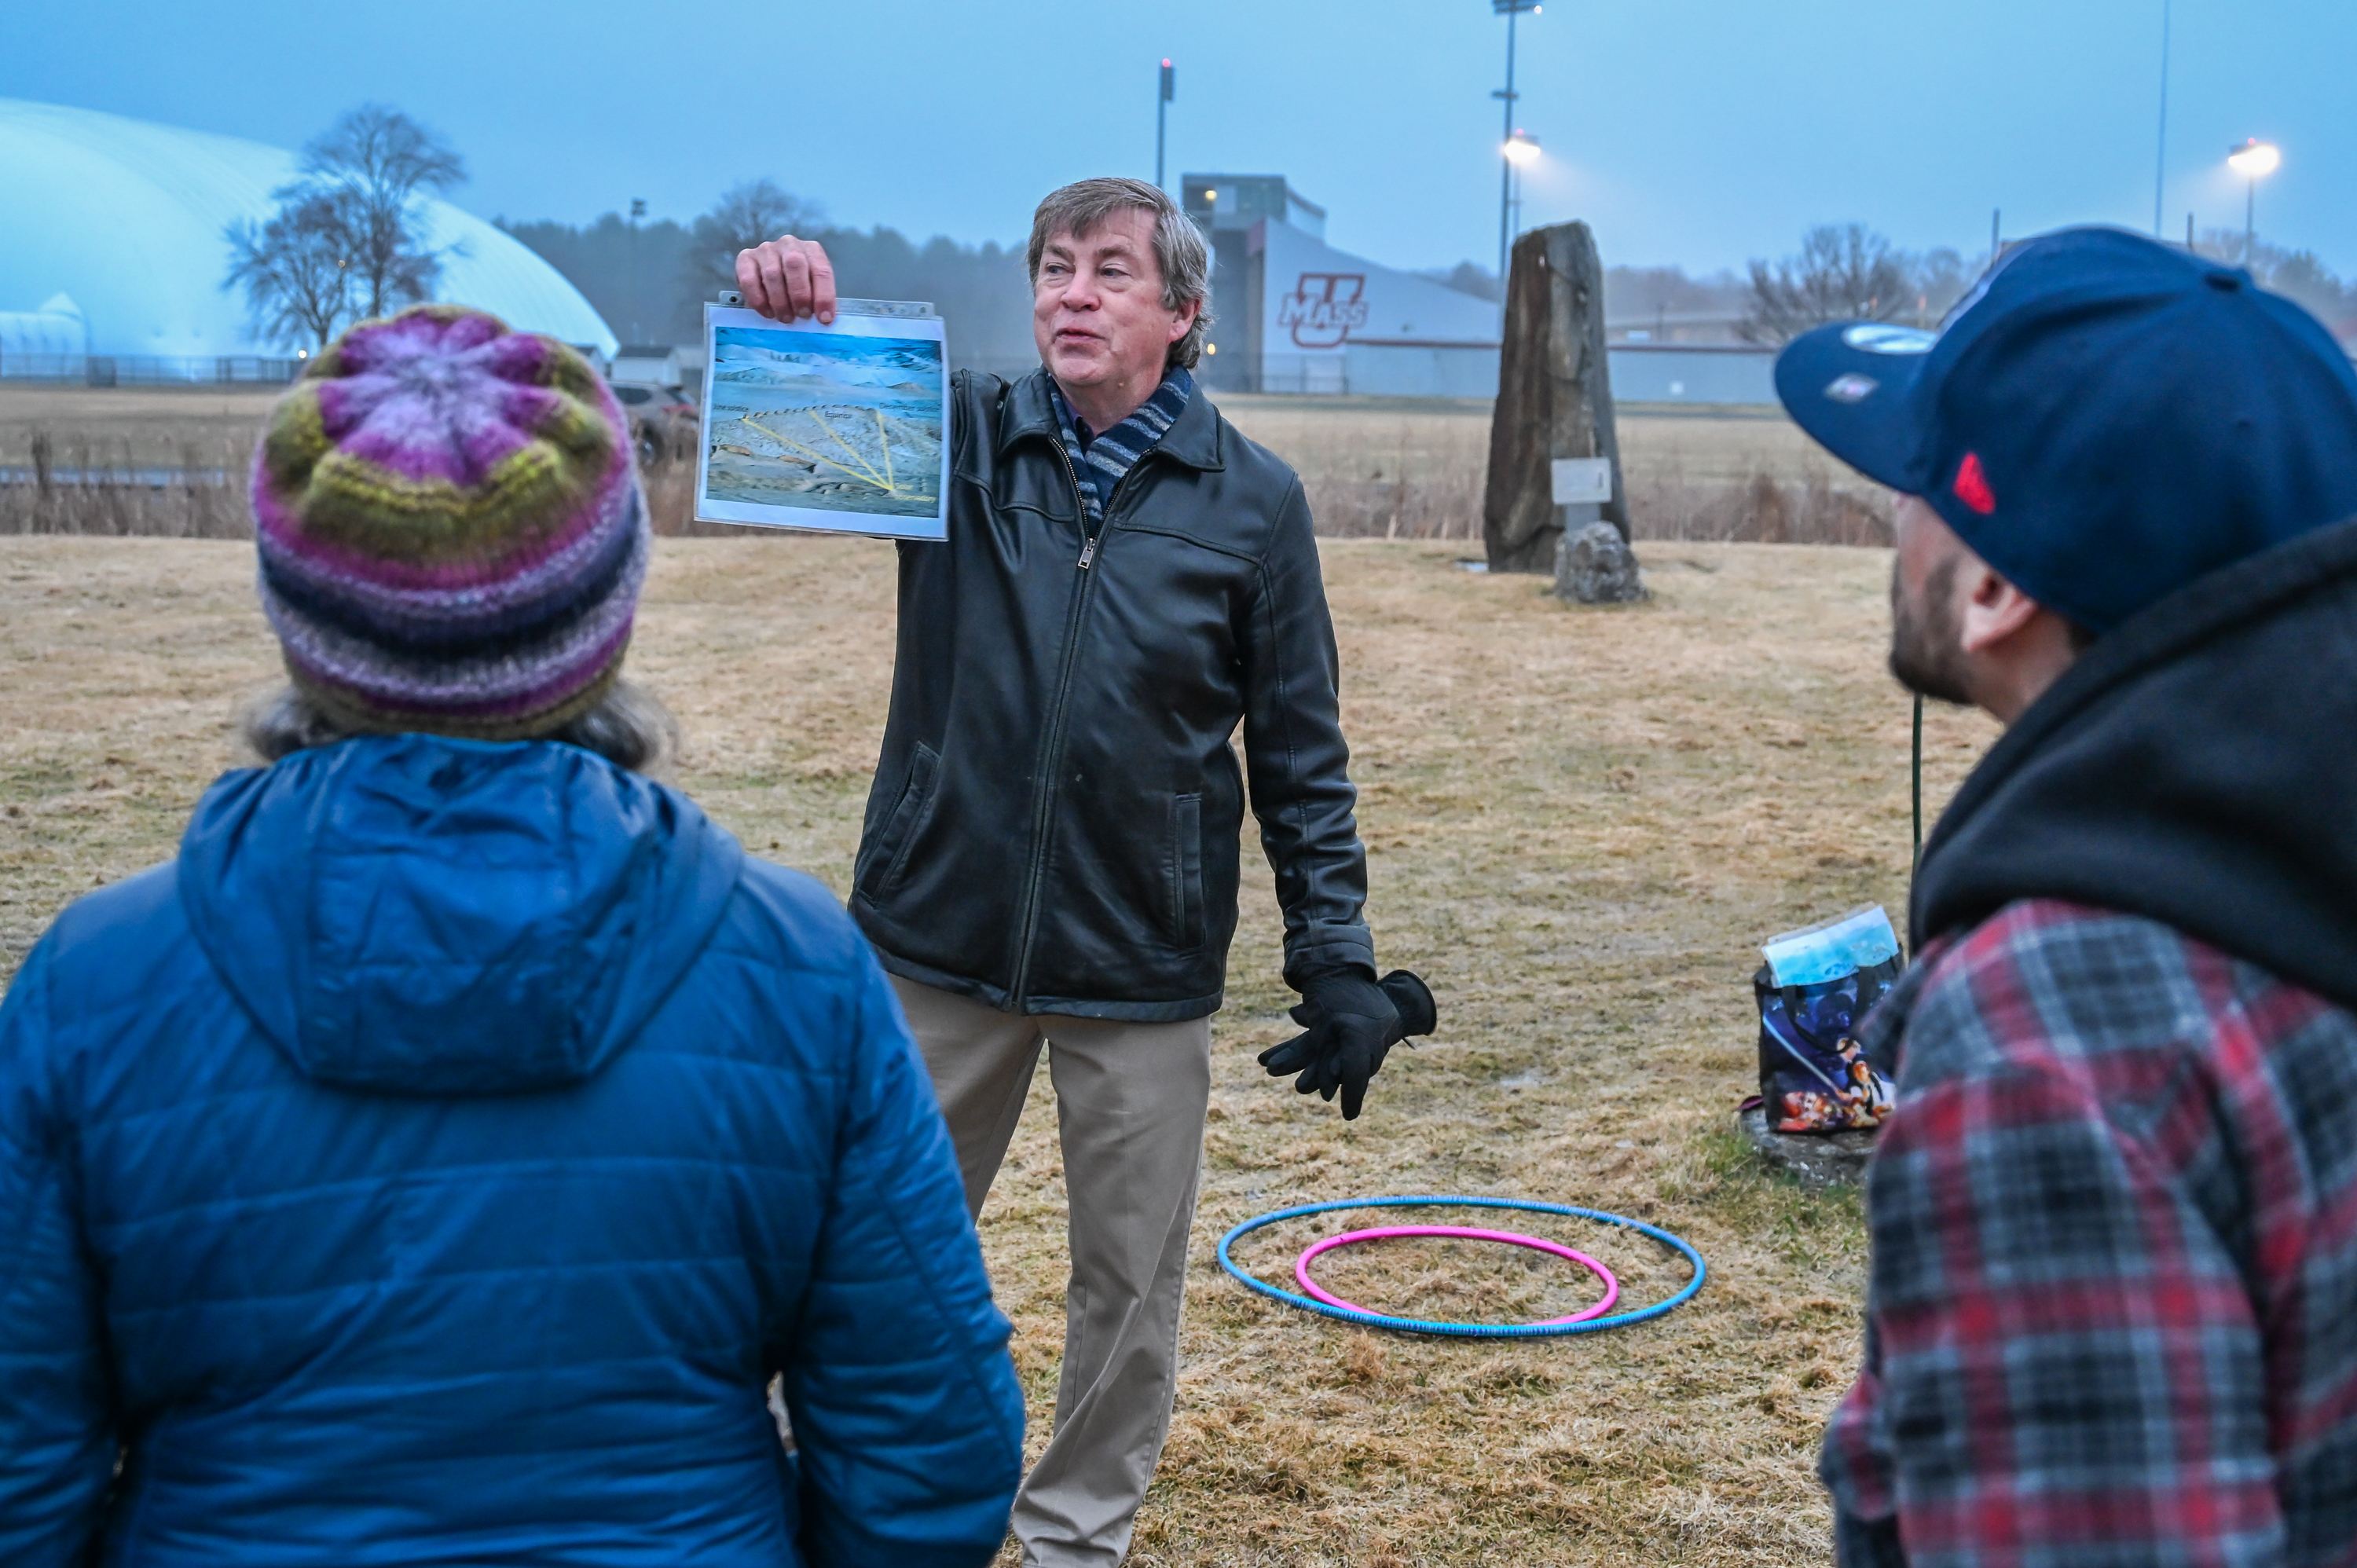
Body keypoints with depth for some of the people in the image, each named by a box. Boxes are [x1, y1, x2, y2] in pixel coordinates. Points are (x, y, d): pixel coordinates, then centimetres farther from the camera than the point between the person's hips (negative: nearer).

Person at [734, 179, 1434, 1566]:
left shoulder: (1252, 499, -2)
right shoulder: (960, 436, 0)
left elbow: (1301, 757, 2)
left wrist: (1337, 957, -2)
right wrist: (793, 313, -30)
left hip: (1144, 968, -1)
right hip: (940, 938, 1)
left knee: (1132, 1279, 10)